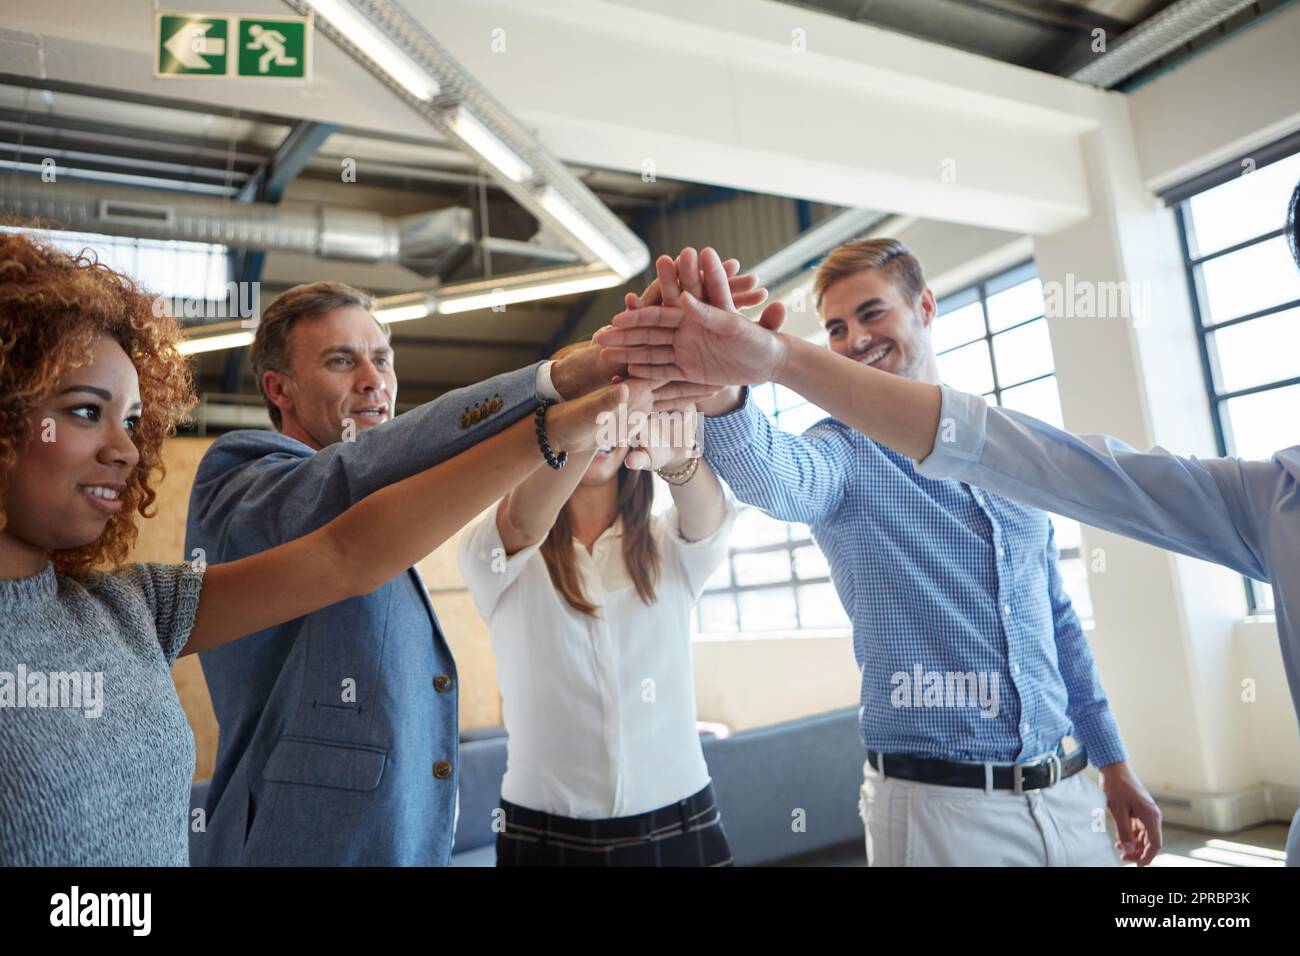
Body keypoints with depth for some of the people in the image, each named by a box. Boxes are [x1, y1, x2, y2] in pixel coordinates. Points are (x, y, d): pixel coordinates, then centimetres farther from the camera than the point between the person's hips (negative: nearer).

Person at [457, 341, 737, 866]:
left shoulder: (675, 546, -1)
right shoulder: (493, 553, -6)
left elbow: (708, 507, -22)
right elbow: (526, 520, -28)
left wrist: (675, 458, -45)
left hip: (680, 826, 1)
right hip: (545, 835, -1)